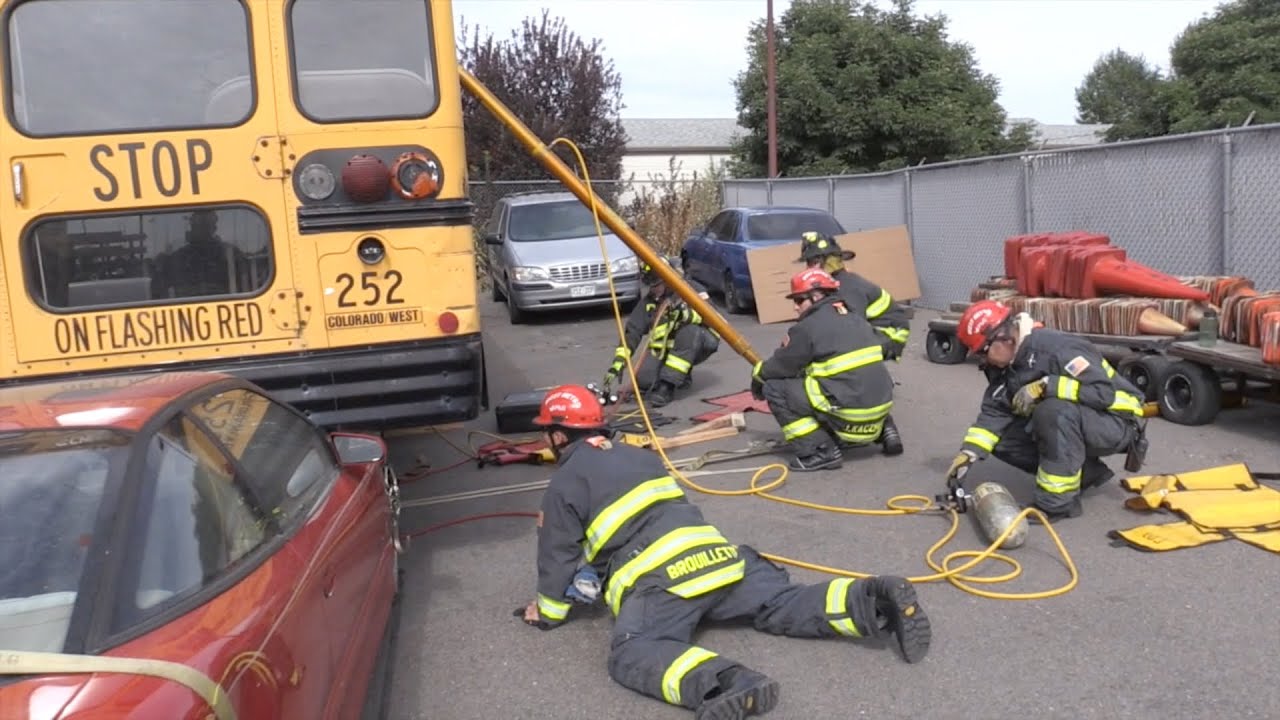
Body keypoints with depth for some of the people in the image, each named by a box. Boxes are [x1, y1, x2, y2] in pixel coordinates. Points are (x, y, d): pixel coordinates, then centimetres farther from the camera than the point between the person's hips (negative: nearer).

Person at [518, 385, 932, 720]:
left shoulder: (565, 484, 7)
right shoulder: (637, 455, 28)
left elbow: (558, 554, 9)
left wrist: (549, 610, 27)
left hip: (659, 577, -7)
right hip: (712, 553, 7)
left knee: (631, 653, -20)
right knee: (780, 604, 11)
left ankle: (724, 682, -47)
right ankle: (868, 601, -11)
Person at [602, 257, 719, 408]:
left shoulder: (691, 289, -12)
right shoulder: (648, 301, -3)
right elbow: (632, 331, -12)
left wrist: (689, 314, -41)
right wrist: (618, 363, -23)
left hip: (701, 342, -4)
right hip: (670, 348, 4)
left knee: (689, 331, -37)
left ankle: (667, 385, -36)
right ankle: (682, 374, 11)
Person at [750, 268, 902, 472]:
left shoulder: (808, 327, -8)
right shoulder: (856, 319, 14)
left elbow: (781, 367, 0)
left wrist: (757, 376, 20)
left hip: (850, 418, -8)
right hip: (880, 408, 8)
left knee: (774, 388, 0)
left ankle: (822, 451, -3)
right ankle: (885, 431, 20)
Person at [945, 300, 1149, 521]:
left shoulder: (1057, 348, -27)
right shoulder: (1005, 366, -1)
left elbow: (1104, 392, -32)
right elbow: (993, 412, -4)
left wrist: (1045, 386, -35)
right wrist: (967, 453, -15)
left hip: (1117, 423, -8)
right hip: (1071, 423, 9)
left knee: (1053, 411, -37)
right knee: (1003, 439, -5)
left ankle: (1058, 501, -24)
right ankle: (1086, 472, 3)